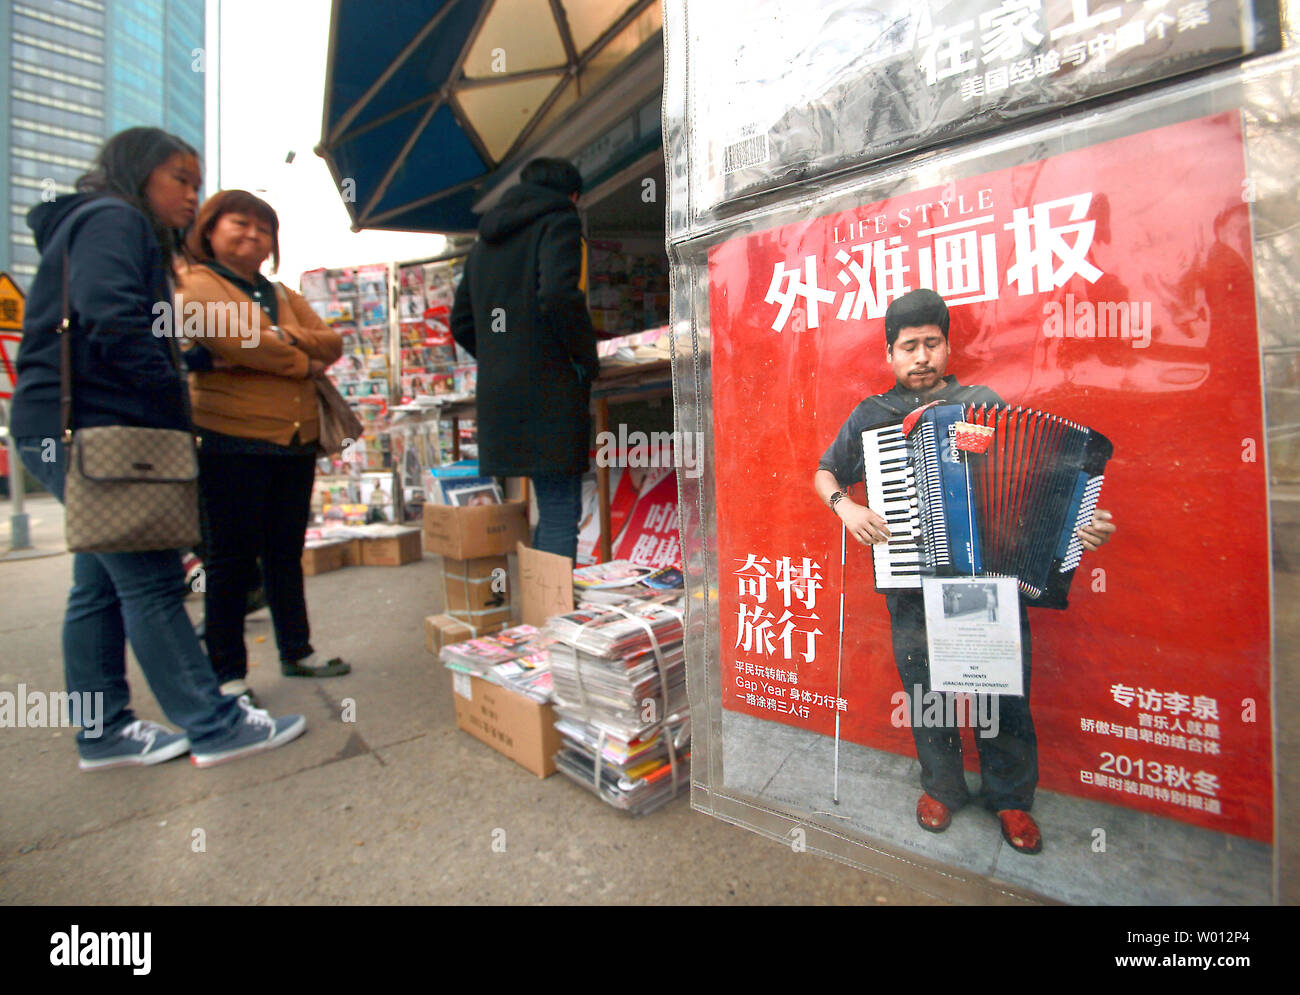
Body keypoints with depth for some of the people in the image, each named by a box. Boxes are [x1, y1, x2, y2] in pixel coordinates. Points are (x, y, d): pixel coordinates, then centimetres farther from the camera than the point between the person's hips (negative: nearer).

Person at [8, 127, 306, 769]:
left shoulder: (118, 228, 25)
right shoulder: (113, 220, -5)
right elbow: (113, 324, -19)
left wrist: (168, 419, 9)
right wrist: (176, 413, -13)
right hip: (88, 428, -10)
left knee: (102, 585, 11)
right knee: (152, 583, -9)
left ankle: (105, 733, 20)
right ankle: (215, 727, -2)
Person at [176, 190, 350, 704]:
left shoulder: (284, 296, 21)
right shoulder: (197, 283, 0)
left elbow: (331, 343, 7)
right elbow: (237, 339, -17)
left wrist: (284, 340, -10)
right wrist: (302, 362, -4)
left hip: (296, 441, 6)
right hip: (233, 441, -6)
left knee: (286, 552, 13)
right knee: (232, 559, 2)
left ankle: (297, 651, 25)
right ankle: (228, 673, 14)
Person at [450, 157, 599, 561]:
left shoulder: (486, 240, 23)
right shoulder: (559, 221, 0)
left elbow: (461, 323, 23)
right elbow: (558, 296, -19)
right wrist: (588, 360, -8)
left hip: (497, 397, 8)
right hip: (549, 393, -8)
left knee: (555, 511, 16)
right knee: (560, 517, -5)